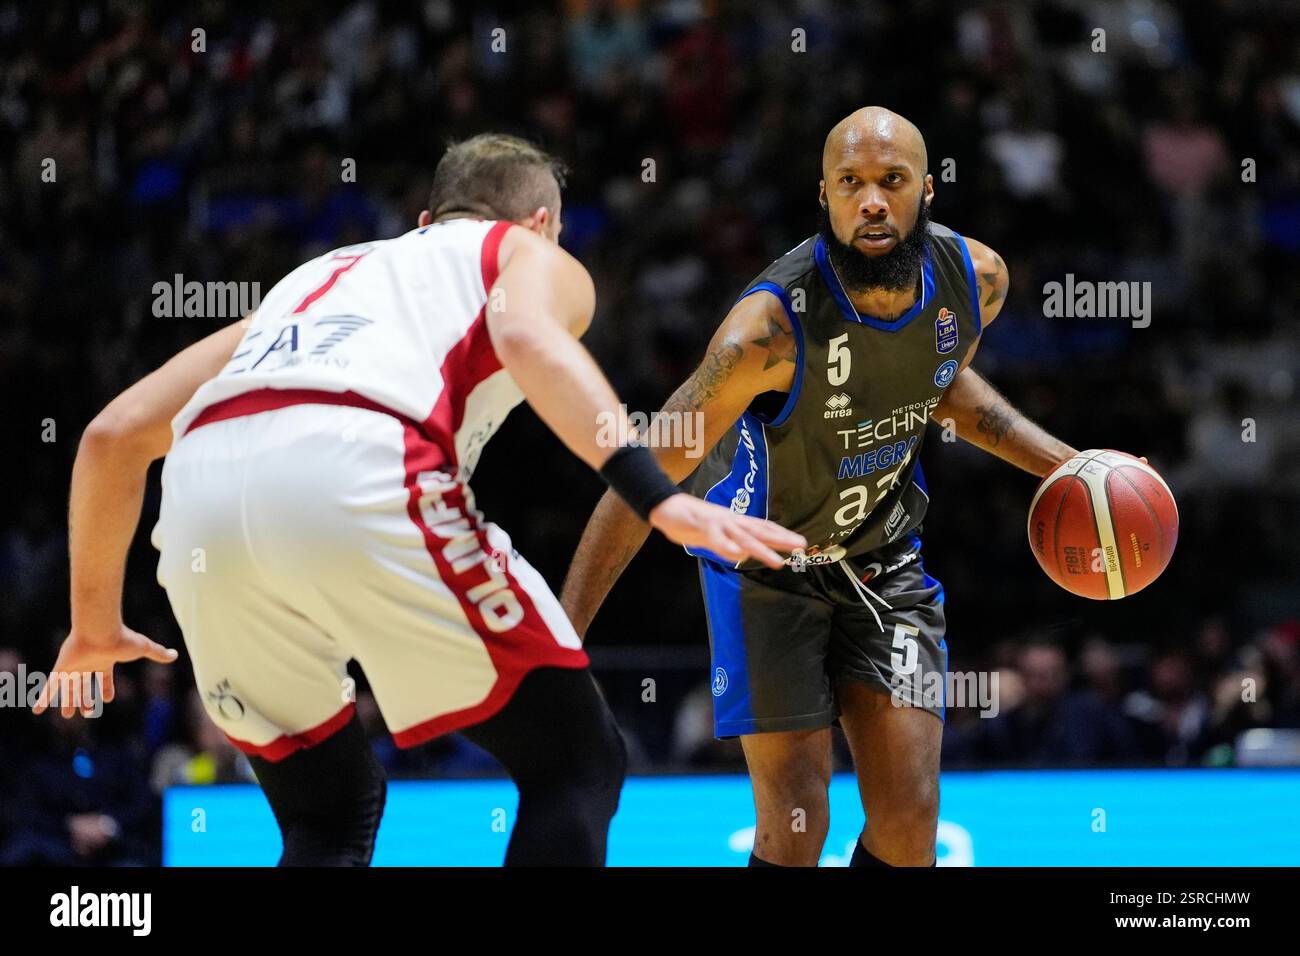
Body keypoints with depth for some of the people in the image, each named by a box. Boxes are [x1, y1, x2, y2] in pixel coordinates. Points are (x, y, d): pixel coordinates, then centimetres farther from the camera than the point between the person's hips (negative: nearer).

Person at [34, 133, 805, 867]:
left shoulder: (319, 275, 41)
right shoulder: (536, 258, 27)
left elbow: (115, 434, 36)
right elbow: (528, 337, -1)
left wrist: (95, 622, 47)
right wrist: (661, 499, -12)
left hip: (202, 500, 5)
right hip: (359, 476, -5)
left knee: (330, 820, 24)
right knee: (576, 765, 11)